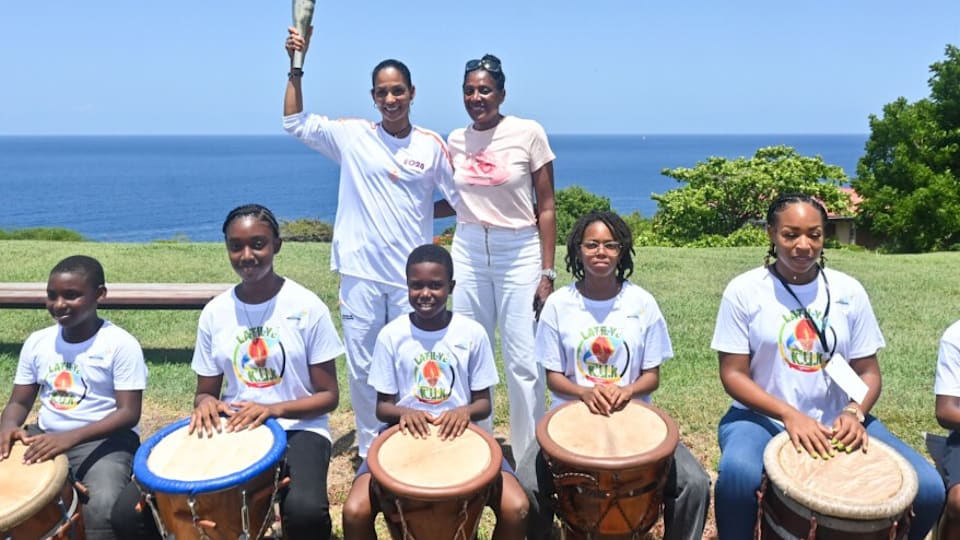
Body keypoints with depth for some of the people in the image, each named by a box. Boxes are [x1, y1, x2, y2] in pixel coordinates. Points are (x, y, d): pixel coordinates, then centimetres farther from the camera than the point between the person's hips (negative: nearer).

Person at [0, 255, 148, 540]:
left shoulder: (121, 345, -12)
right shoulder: (36, 343, 5)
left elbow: (129, 413, -15)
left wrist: (71, 437, -28)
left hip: (105, 440, -5)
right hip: (44, 437, 6)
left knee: (103, 507, -33)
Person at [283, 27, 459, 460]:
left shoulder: (431, 145, 1)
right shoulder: (352, 136, 2)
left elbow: (461, 201, 6)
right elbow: (294, 123, 4)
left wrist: (420, 213, -4)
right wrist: (296, 67, -3)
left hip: (412, 275, 0)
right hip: (360, 272, 1)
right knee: (362, 367, 9)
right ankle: (369, 449, 27)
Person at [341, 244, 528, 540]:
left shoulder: (473, 334, -4)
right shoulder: (391, 335, -4)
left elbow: (484, 402, 2)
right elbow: (382, 406, 2)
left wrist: (466, 411, -21)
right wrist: (404, 412, -21)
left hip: (459, 433, 0)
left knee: (516, 509, -21)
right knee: (355, 512, -23)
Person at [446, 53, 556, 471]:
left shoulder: (528, 133, -5)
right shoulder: (456, 140, 7)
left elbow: (545, 208, -4)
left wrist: (547, 273, -7)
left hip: (520, 255, -3)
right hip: (468, 254, 4)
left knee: (523, 363, -1)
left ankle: (530, 462, 16)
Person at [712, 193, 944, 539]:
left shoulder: (849, 291, 0)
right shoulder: (744, 290, -8)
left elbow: (868, 371, 4)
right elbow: (733, 374, -10)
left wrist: (854, 413, -17)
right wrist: (789, 414, -24)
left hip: (837, 419, 4)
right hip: (763, 417, -3)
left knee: (928, 488, -15)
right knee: (737, 475, -35)